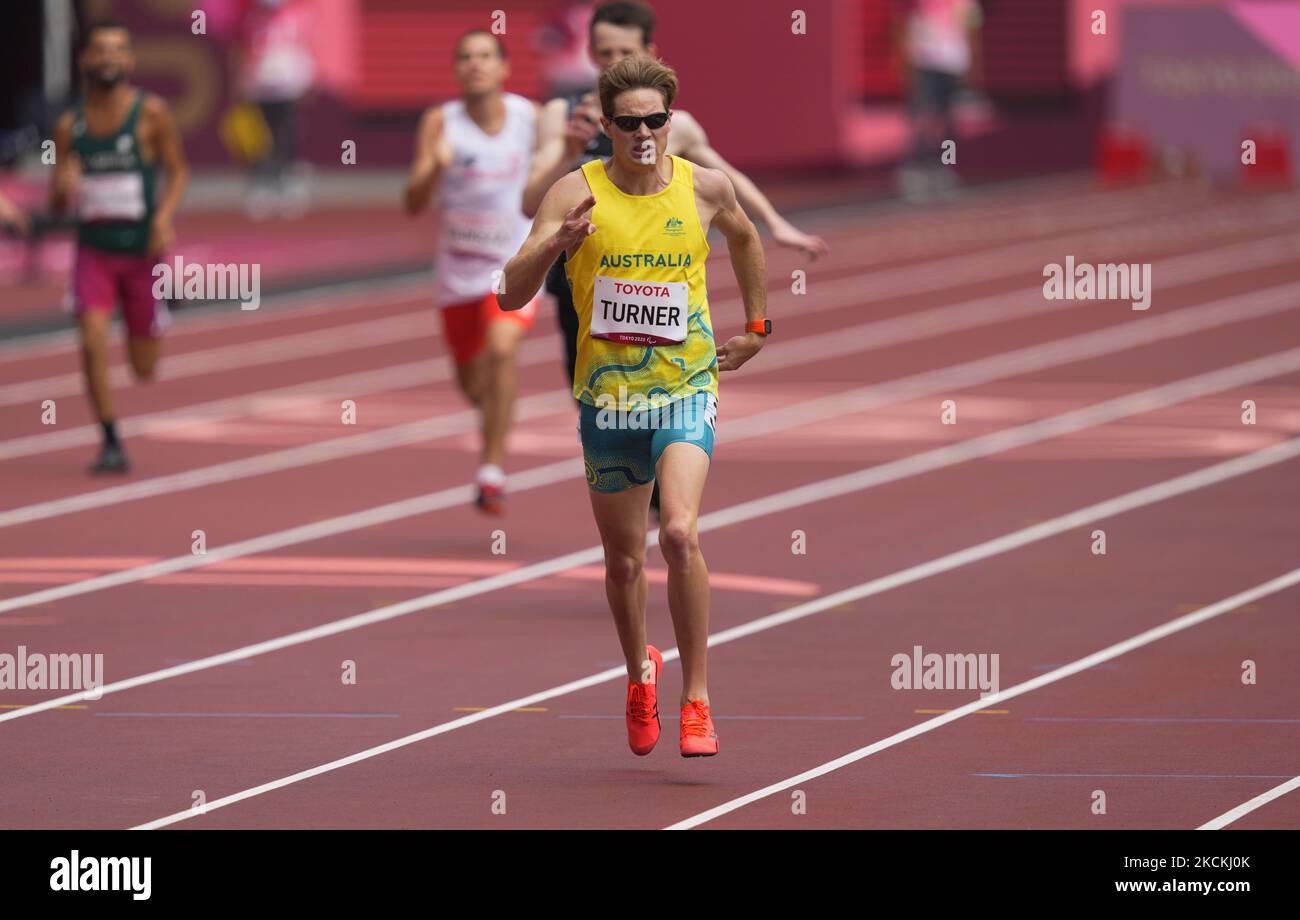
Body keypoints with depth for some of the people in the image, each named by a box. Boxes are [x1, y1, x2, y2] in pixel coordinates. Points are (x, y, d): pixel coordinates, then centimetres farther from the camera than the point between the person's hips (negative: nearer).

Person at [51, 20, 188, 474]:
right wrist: (62, 188, -19)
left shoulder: (151, 113, -7)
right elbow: (56, 205, 5)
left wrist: (164, 216, -18)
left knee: (143, 369, 5)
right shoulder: (70, 125, 1)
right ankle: (112, 444, -10)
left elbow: (178, 171, 0)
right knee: (92, 339, -21)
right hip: (93, 249, 1)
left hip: (142, 252, -1)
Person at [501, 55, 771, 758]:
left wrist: (756, 327, 22)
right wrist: (555, 245, -30)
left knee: (680, 532, -22)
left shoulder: (705, 188, -1)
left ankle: (696, 699, -14)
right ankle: (641, 670, 40)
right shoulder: (576, 194, -7)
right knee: (623, 560, 11)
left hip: (686, 389, -1)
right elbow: (512, 294, -13)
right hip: (607, 395, 1)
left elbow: (744, 238, 24)